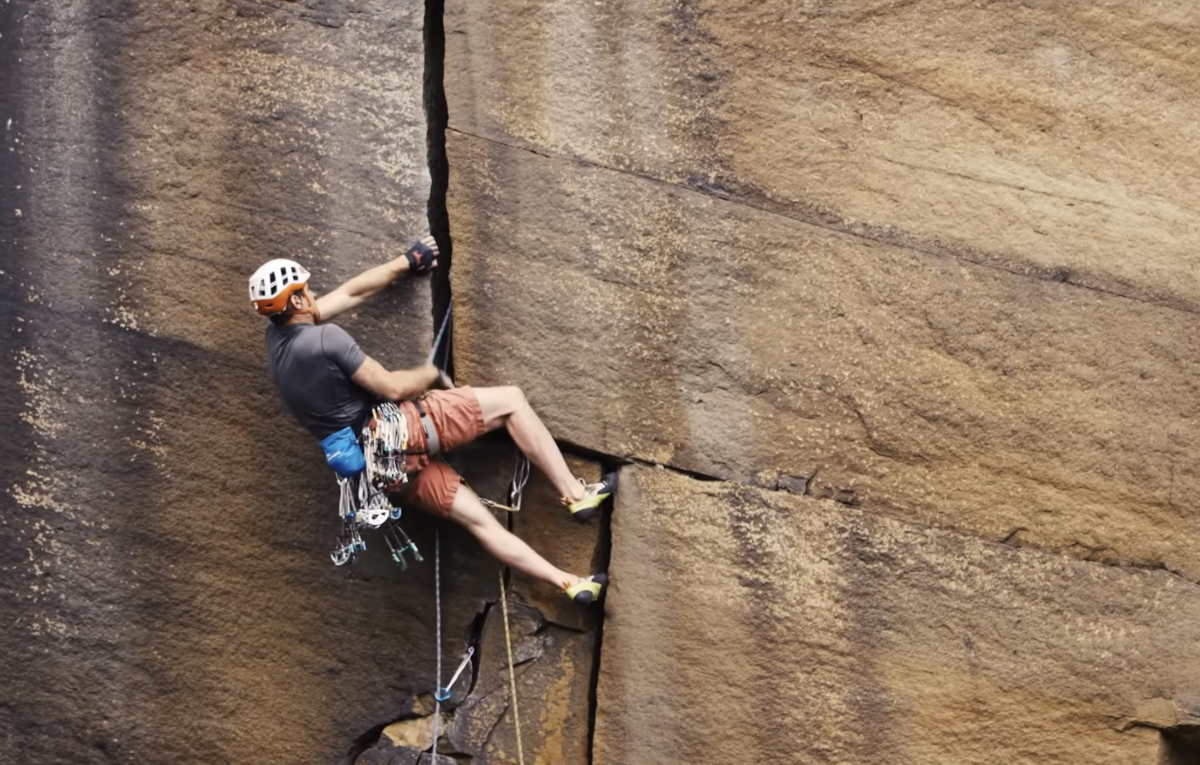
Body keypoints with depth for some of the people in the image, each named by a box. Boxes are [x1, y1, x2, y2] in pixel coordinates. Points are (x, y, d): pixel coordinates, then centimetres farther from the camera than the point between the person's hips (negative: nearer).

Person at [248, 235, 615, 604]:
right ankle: (574, 493, 0)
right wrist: (431, 373, 6)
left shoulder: (278, 338, 7)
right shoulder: (325, 338, -19)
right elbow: (392, 387, -15)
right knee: (510, 400, 1)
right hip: (402, 432, -9)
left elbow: (351, 293, 15)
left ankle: (567, 581, 8)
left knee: (478, 520, 8)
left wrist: (407, 262, 23)